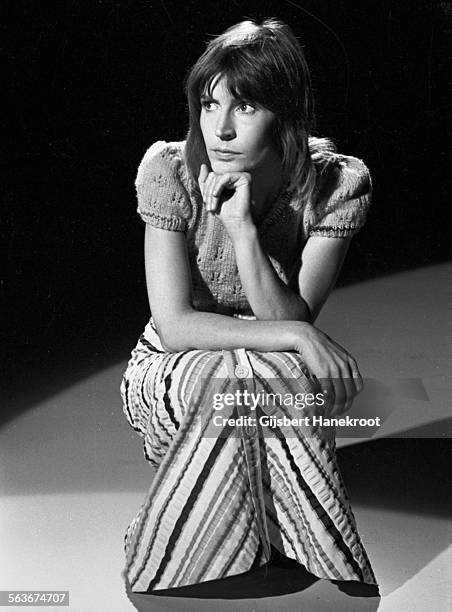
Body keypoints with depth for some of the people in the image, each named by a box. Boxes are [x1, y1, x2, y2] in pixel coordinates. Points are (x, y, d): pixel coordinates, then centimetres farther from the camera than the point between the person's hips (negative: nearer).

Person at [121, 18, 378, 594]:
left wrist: (244, 227, -32)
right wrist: (293, 337, -30)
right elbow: (175, 325, -21)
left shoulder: (336, 184, -15)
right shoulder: (170, 171, -18)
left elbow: (289, 318, -19)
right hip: (170, 372, -1)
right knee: (260, 383, -34)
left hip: (270, 376, 1)